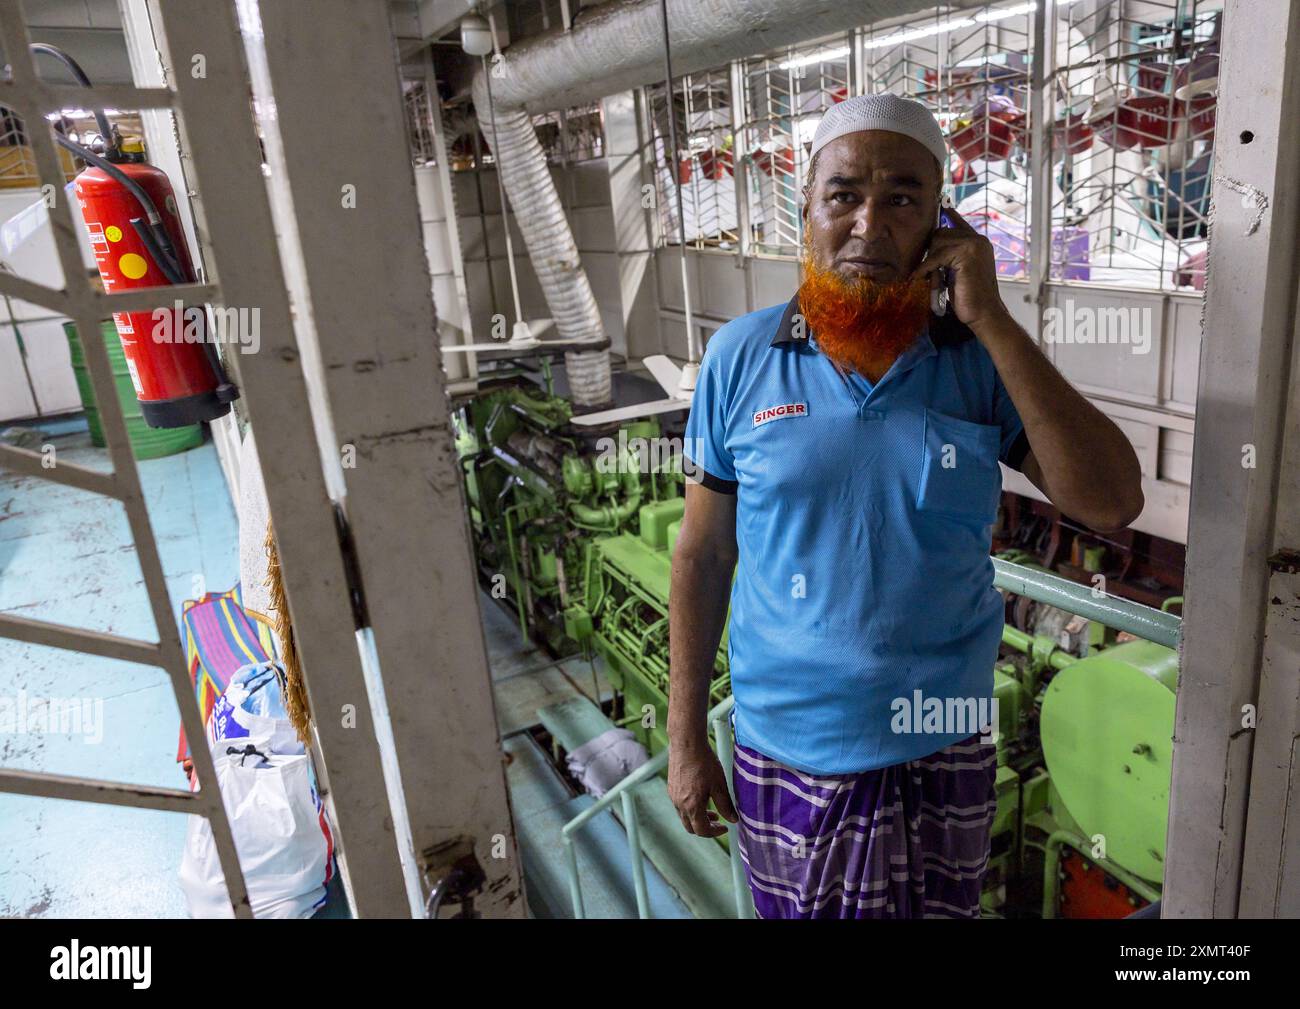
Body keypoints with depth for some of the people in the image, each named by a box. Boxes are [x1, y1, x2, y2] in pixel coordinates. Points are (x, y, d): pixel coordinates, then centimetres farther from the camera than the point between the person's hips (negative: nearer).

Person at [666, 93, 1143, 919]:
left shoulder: (983, 362, -6)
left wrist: (991, 321, -20)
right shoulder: (741, 357, -8)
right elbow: (703, 552, -3)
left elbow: (1112, 503, -17)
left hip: (945, 751, 1)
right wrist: (686, 739, -1)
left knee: (940, 910, 22)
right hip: (788, 751, -1)